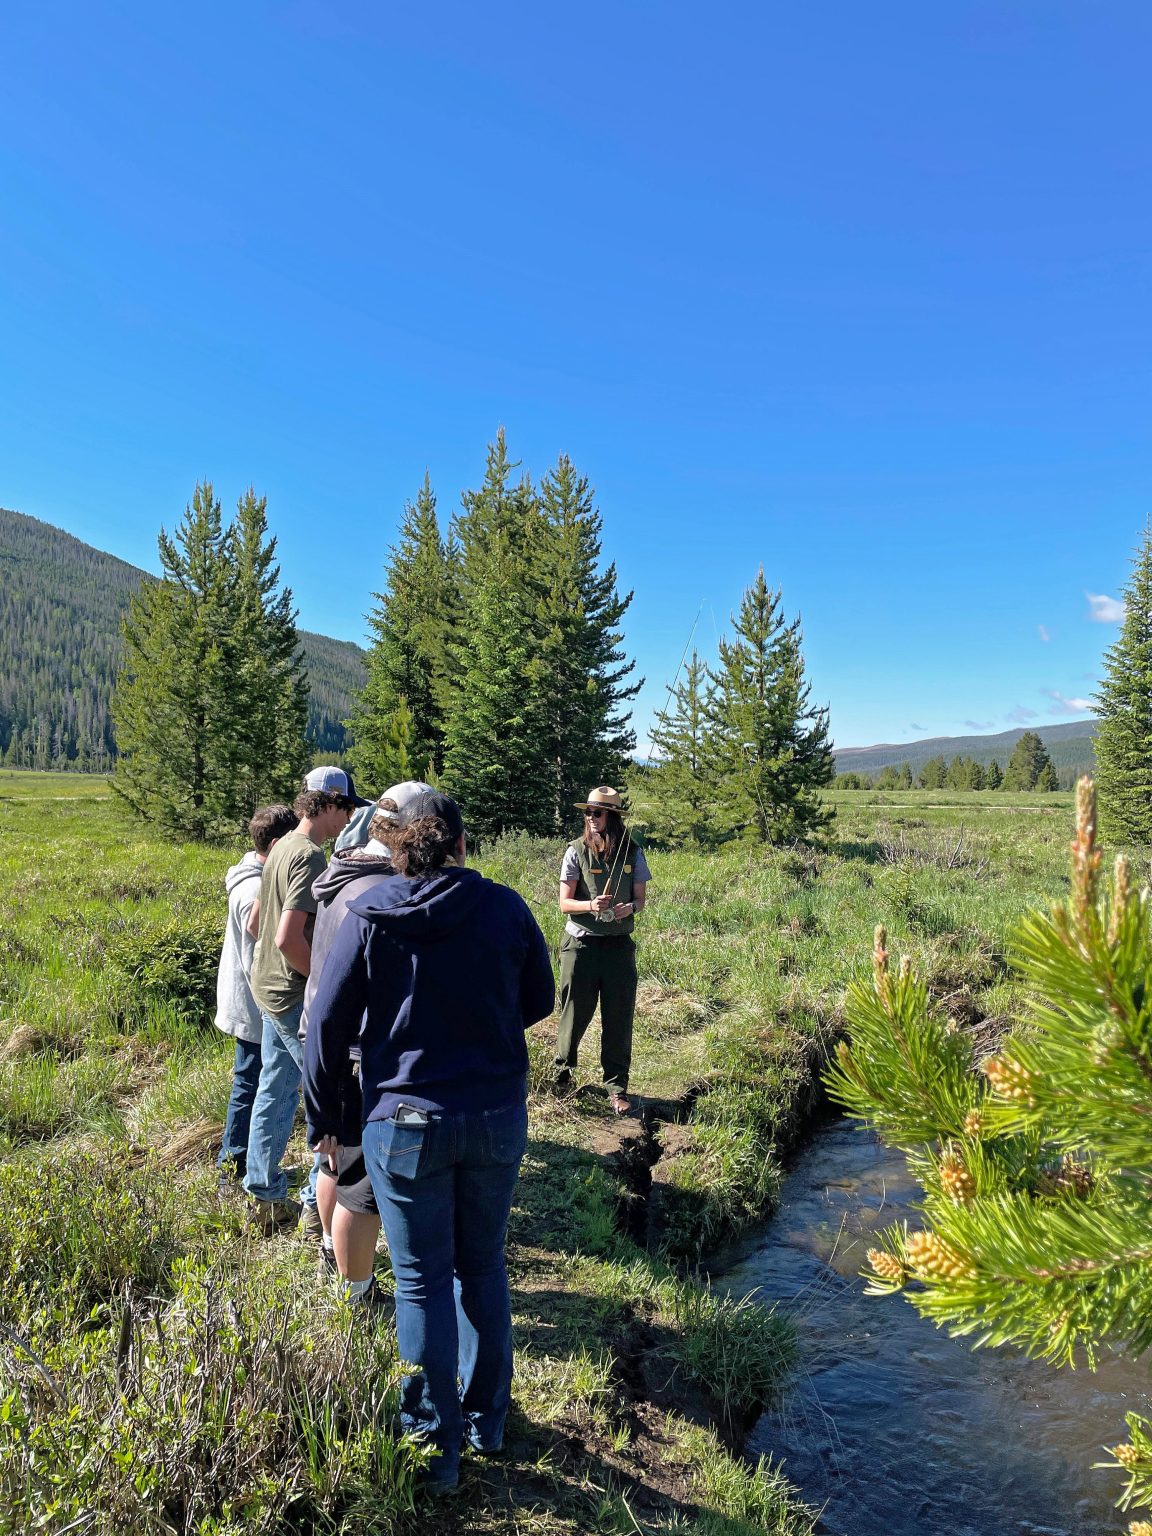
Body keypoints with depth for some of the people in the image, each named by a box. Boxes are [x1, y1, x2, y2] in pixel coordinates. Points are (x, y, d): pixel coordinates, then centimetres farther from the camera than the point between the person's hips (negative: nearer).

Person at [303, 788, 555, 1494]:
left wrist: (325, 1119, 8)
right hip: (498, 1117, 2)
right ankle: (486, 1421, 38)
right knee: (484, 1268, 20)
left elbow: (328, 1027, -5)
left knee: (424, 1282, 13)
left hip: (407, 1123, -2)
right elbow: (539, 1001, 5)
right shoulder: (506, 907, -7)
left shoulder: (370, 918, -9)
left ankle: (436, 1451, 27)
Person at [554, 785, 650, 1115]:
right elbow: (564, 903, -4)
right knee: (575, 1013, 7)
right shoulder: (576, 851, -4)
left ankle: (616, 1086, 17)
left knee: (619, 1017, 4)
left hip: (619, 945, 1)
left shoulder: (632, 853, 1)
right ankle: (561, 1073, 31)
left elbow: (641, 899, 8)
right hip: (581, 943, -1)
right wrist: (591, 906, -24)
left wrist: (630, 907, -16)